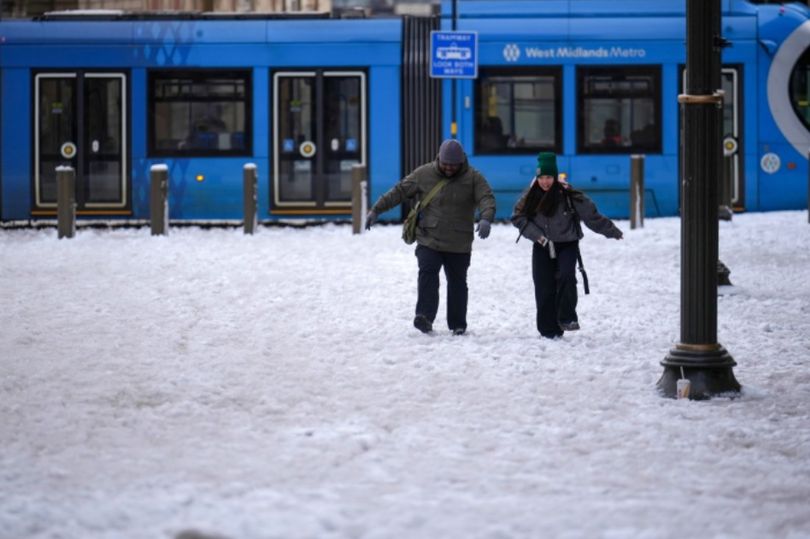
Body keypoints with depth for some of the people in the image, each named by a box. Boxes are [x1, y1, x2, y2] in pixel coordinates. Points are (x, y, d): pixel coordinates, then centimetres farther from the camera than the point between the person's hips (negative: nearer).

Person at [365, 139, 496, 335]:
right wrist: (376, 210, -2)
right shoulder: (424, 174, 0)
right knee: (427, 274, -19)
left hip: (459, 245, 0)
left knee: (457, 282, 7)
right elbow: (398, 192, 3)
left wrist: (486, 219, -37)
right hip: (429, 241, 0)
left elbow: (486, 198, -15)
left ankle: (458, 324, 18)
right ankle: (424, 316, -25)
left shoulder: (473, 178, -3)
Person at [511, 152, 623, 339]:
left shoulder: (568, 195, -12)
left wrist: (611, 231, 2)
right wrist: (536, 234, -9)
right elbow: (518, 217, 3)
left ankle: (567, 318, -16)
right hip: (542, 247, 3)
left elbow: (591, 215, -5)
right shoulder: (531, 196, -4)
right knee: (544, 287, -1)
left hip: (566, 245, -2)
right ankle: (549, 329, 6)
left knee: (566, 276, -25)